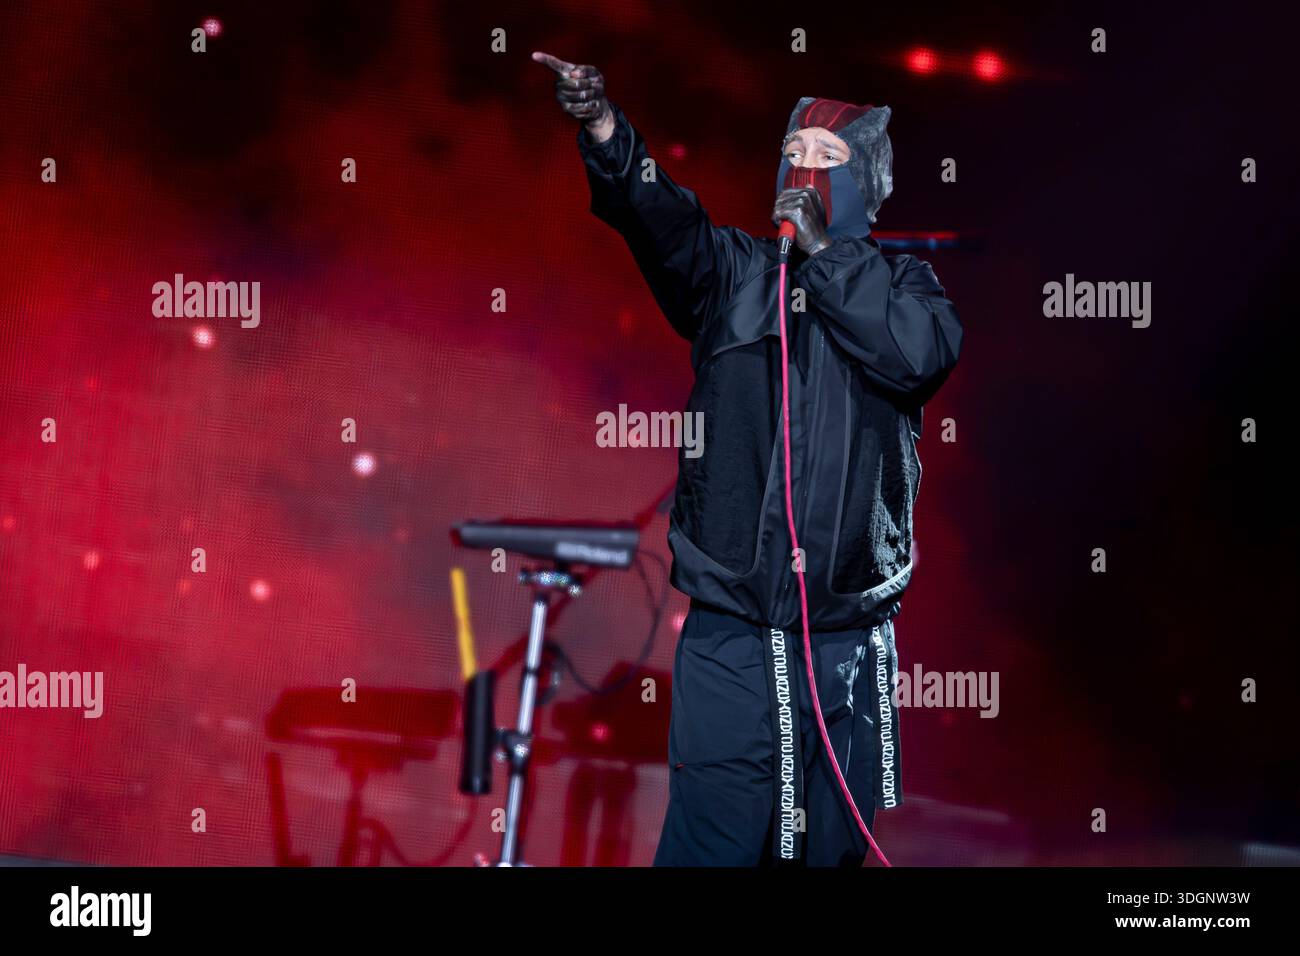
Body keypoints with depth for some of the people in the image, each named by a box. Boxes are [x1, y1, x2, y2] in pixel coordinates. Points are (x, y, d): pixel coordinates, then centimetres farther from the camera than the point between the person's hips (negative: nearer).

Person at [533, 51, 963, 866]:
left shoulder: (900, 283, 11)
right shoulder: (733, 271, 9)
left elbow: (921, 353, -12)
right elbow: (661, 218, -12)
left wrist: (823, 248, -9)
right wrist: (604, 128, -30)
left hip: (848, 645, 1)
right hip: (730, 642, -1)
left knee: (831, 847, 9)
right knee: (711, 842, -5)